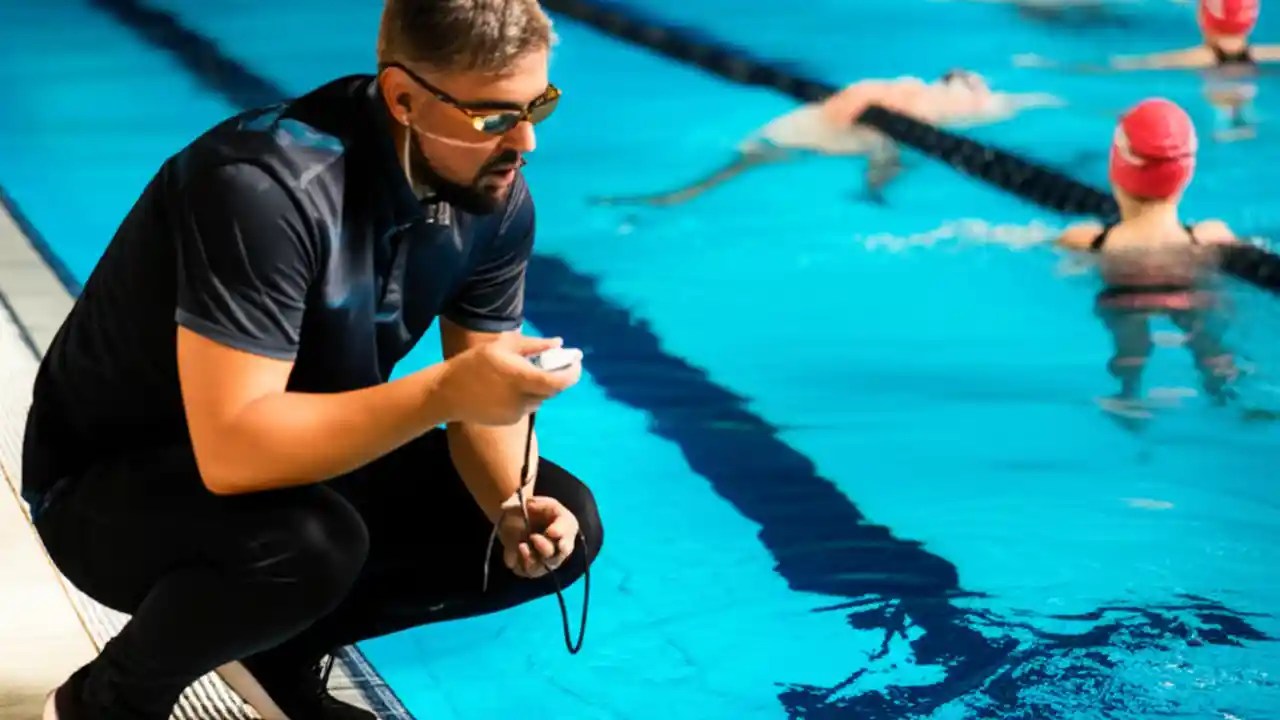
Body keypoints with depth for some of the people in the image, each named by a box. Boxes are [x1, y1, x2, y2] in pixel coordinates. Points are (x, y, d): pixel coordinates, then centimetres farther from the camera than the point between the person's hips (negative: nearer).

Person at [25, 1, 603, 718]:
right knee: (307, 541, -38)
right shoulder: (268, 187, -34)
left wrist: (515, 506, -24)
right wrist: (443, 392, -44)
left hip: (305, 457, 7)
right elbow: (234, 451, -40)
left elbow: (484, 393, -3)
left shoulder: (497, 199, -10)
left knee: (559, 526, -4)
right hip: (111, 486, -7)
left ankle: (278, 649, 10)